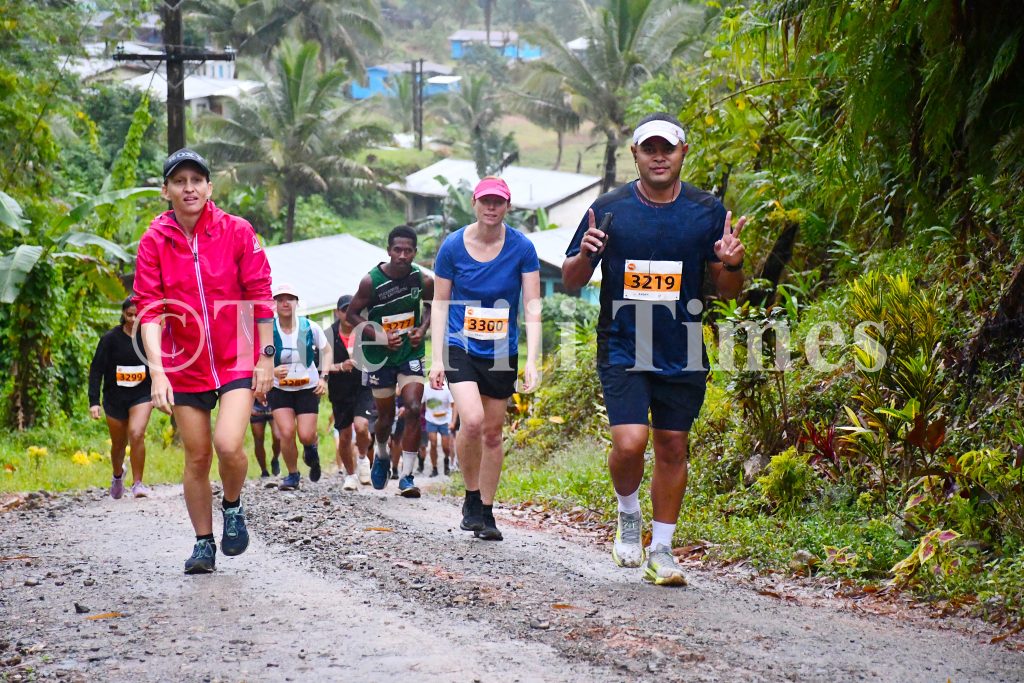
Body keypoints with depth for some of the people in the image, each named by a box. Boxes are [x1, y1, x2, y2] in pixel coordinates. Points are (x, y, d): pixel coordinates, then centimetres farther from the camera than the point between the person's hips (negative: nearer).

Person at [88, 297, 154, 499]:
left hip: (141, 395, -1)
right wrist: (93, 401, -12)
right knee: (118, 443, 12)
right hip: (115, 397, 1)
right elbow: (96, 370, -6)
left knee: (137, 434, -24)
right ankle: (118, 475, 45)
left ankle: (137, 483, -14)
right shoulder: (110, 339, -6)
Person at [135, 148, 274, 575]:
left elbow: (260, 297, -1)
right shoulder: (154, 241, -4)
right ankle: (204, 544, 21)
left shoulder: (237, 232, -6)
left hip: (237, 361, -2)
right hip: (185, 364, 2)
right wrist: (157, 371, -18)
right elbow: (149, 309, -9)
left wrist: (266, 357, -3)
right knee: (197, 457, 6)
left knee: (229, 445, -18)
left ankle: (232, 507, 12)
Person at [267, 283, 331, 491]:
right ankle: (292, 475, 8)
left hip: (308, 388, 0)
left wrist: (323, 377, -6)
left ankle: (311, 449, 31)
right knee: (287, 433, -16)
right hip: (280, 389, 0)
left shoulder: (310, 327, -10)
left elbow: (327, 351, 6)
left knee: (306, 435, -10)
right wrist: (273, 371, -26)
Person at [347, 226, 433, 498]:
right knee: (386, 416, 10)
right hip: (380, 355, -1)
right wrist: (380, 337, -17)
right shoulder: (371, 281, -16)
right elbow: (353, 315, -6)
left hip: (411, 353, 1)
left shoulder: (424, 280, -8)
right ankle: (382, 455, 44)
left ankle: (406, 476, -11)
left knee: (414, 409, -16)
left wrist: (423, 329, -5)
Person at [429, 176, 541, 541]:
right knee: (472, 421, -21)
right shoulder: (453, 246, -6)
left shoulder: (522, 248, -6)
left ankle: (486, 512, 22)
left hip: (502, 353, 2)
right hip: (460, 347, -2)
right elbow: (440, 303, 1)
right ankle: (471, 498, 0)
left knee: (492, 432, 8)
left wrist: (531, 361, -15)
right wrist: (436, 358, -4)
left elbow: (533, 307, -5)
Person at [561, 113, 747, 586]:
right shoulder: (609, 209, -2)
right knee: (630, 442, -16)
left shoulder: (707, 211, 2)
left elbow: (728, 290, 7)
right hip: (622, 349, -2)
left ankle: (660, 550, 20)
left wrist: (731, 264, -16)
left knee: (672, 448, 7)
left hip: (683, 354, 2)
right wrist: (586, 255, -17)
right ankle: (628, 514, 14)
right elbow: (571, 281, 4)